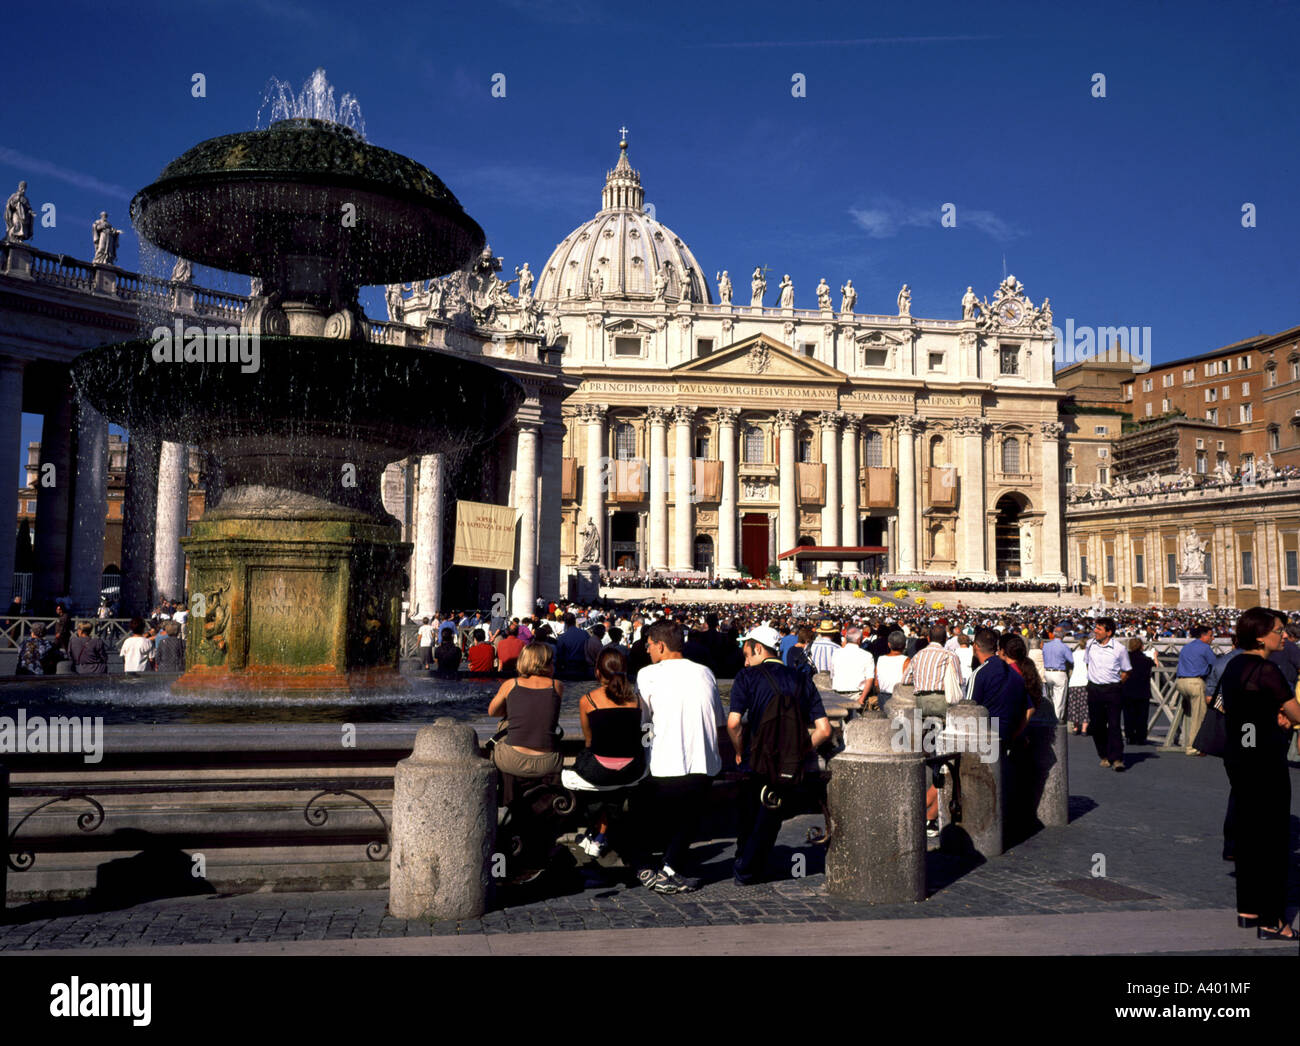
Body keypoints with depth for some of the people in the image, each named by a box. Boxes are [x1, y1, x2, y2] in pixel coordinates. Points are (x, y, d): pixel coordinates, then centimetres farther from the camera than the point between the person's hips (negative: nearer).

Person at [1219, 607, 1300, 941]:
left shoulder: (1233, 666, 8)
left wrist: (1271, 716, 10)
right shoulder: (1265, 670, -19)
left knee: (1247, 831, 17)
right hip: (1265, 762, -9)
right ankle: (1271, 921, 7)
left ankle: (1247, 909, 26)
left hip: (1237, 759, 9)